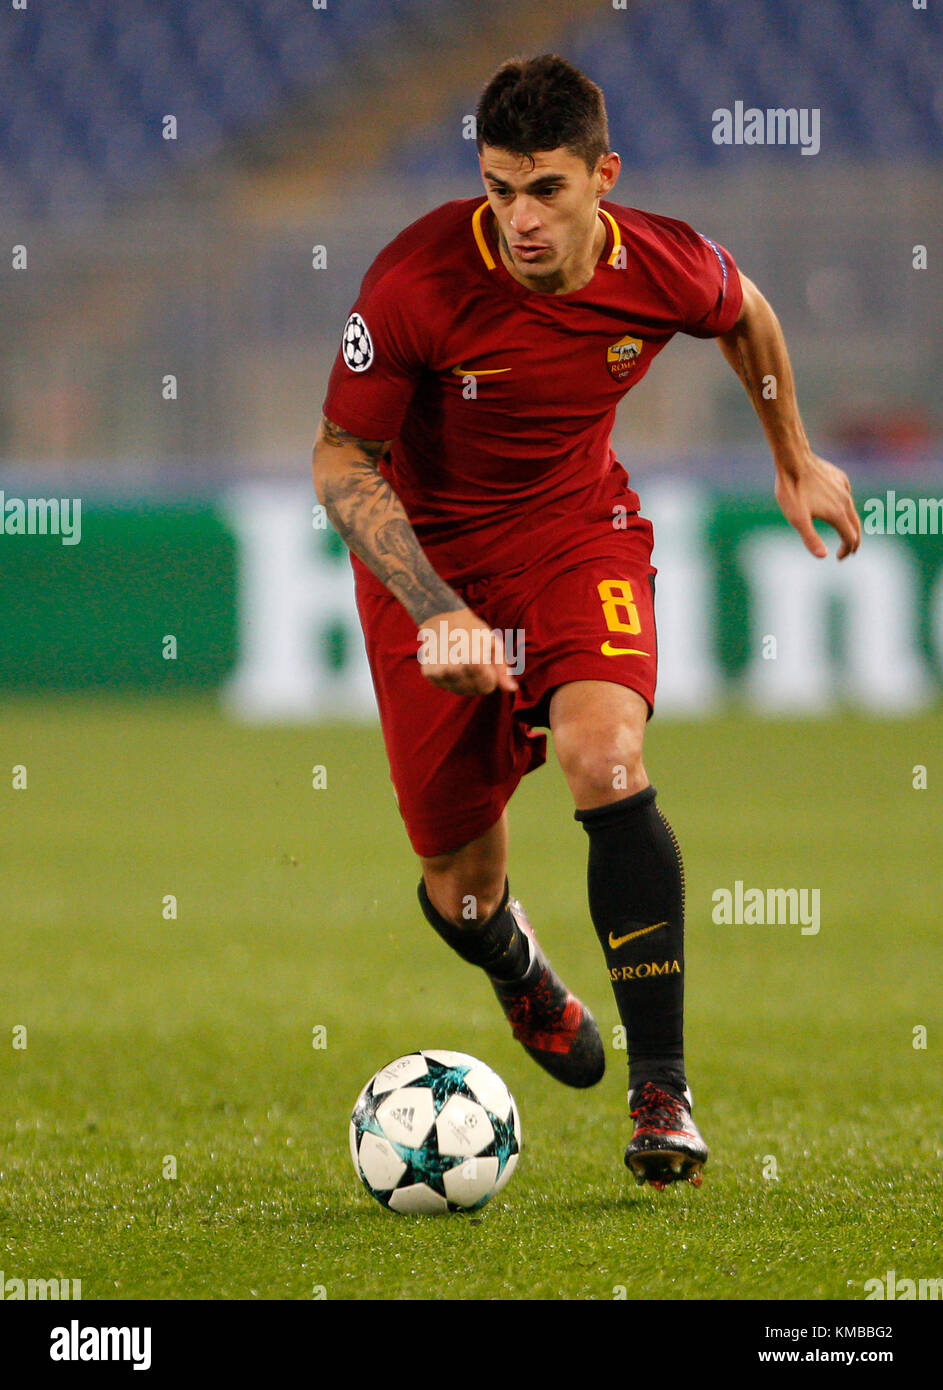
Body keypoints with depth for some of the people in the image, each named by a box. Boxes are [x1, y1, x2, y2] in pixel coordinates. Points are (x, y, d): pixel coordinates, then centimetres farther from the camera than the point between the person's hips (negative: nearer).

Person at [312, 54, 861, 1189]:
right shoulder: (418, 283, -27)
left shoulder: (666, 270, -18)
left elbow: (746, 315, 9)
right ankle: (521, 975, 44)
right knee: (458, 888, 4)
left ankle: (662, 1092, -24)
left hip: (576, 523, 1)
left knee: (608, 763, -29)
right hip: (427, 551, -1)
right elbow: (340, 459, -15)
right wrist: (437, 612, -26)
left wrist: (795, 462, 20)